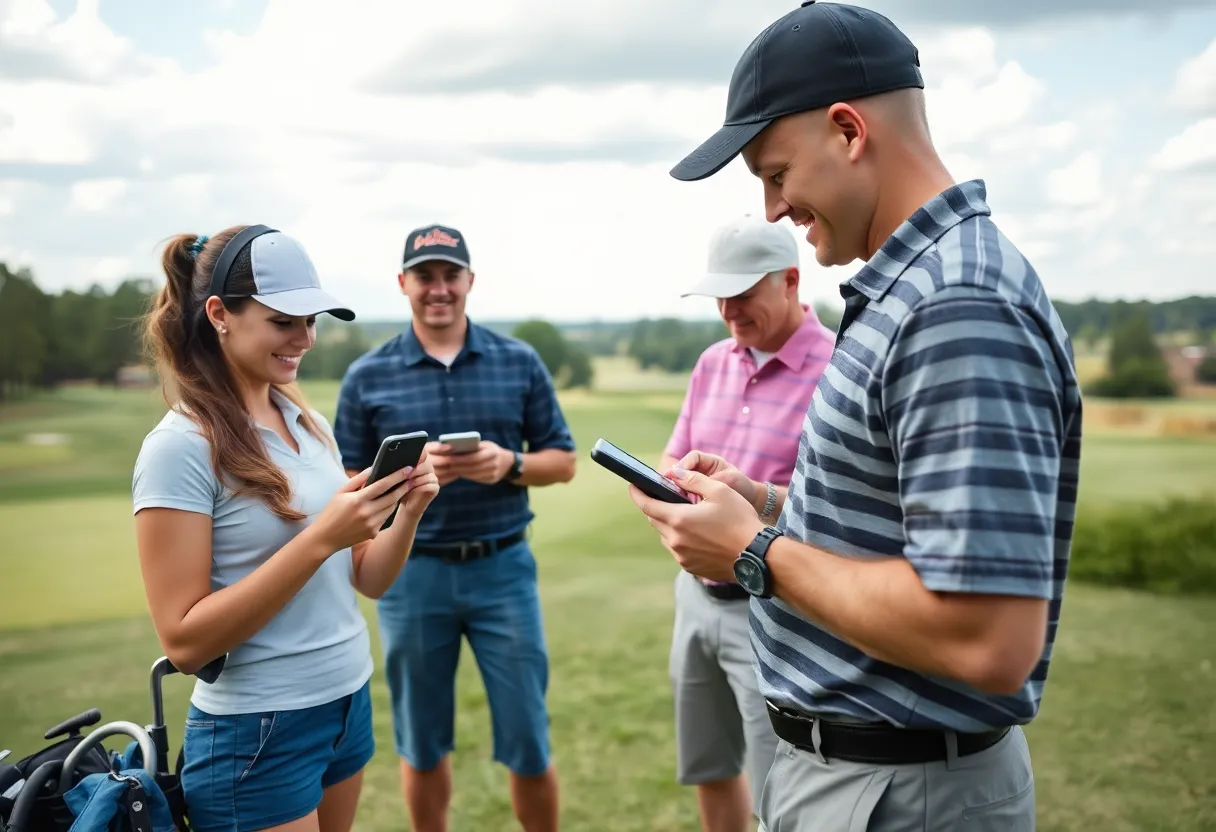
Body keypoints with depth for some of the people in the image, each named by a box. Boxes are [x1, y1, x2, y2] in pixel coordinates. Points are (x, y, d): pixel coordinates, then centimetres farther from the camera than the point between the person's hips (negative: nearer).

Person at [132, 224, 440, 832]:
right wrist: (319, 539, -27)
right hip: (256, 735, -7)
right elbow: (185, 641, -19)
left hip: (350, 706, 7)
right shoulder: (182, 446, -16)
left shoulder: (307, 422, 4)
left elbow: (368, 580, 7)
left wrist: (407, 515, -13)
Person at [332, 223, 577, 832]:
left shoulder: (520, 363, 2)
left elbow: (563, 461, 6)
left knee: (527, 744, 7)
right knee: (421, 746, 13)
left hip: (503, 568, 0)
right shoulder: (367, 377, 1)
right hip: (412, 574, 0)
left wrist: (509, 463, -14)